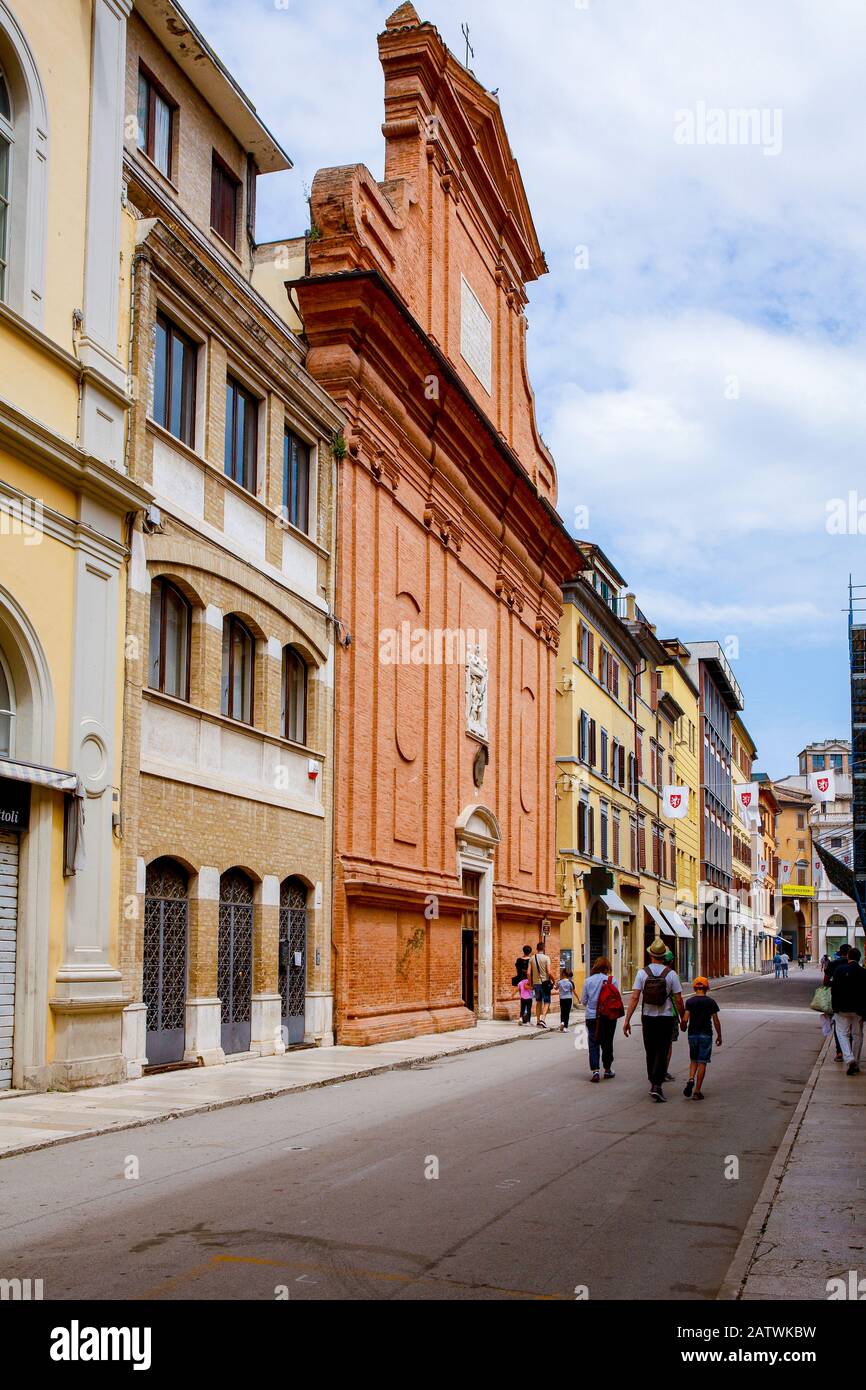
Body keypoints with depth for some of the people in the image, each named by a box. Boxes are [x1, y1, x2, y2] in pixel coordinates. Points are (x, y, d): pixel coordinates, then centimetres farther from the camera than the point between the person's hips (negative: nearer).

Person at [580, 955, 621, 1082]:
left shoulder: (588, 981, -1)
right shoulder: (613, 980, -7)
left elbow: (583, 1001, 5)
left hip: (591, 1017, 0)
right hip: (608, 1017, 0)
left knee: (593, 1044, 3)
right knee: (607, 1043, 13)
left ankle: (595, 1070, -10)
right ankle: (607, 1070, 24)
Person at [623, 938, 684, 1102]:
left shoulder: (642, 973, -5)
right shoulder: (671, 974, -6)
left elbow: (634, 998, -11)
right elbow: (678, 1000, -4)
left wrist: (627, 1020, -9)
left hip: (647, 1017, 1)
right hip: (665, 1017, -1)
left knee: (650, 1052, 15)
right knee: (662, 1052, 1)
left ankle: (653, 1083, 26)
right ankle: (657, 1086, -13)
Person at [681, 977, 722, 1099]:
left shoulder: (690, 1001, -2)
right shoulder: (711, 1002, -3)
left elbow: (685, 1019, -10)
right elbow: (716, 1021, -1)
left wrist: (683, 1027, 11)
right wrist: (719, 1035, 10)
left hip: (693, 1034, 1)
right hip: (706, 1035, -1)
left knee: (693, 1060, 16)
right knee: (702, 1062, 2)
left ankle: (691, 1079, -10)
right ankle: (697, 1091, 0)